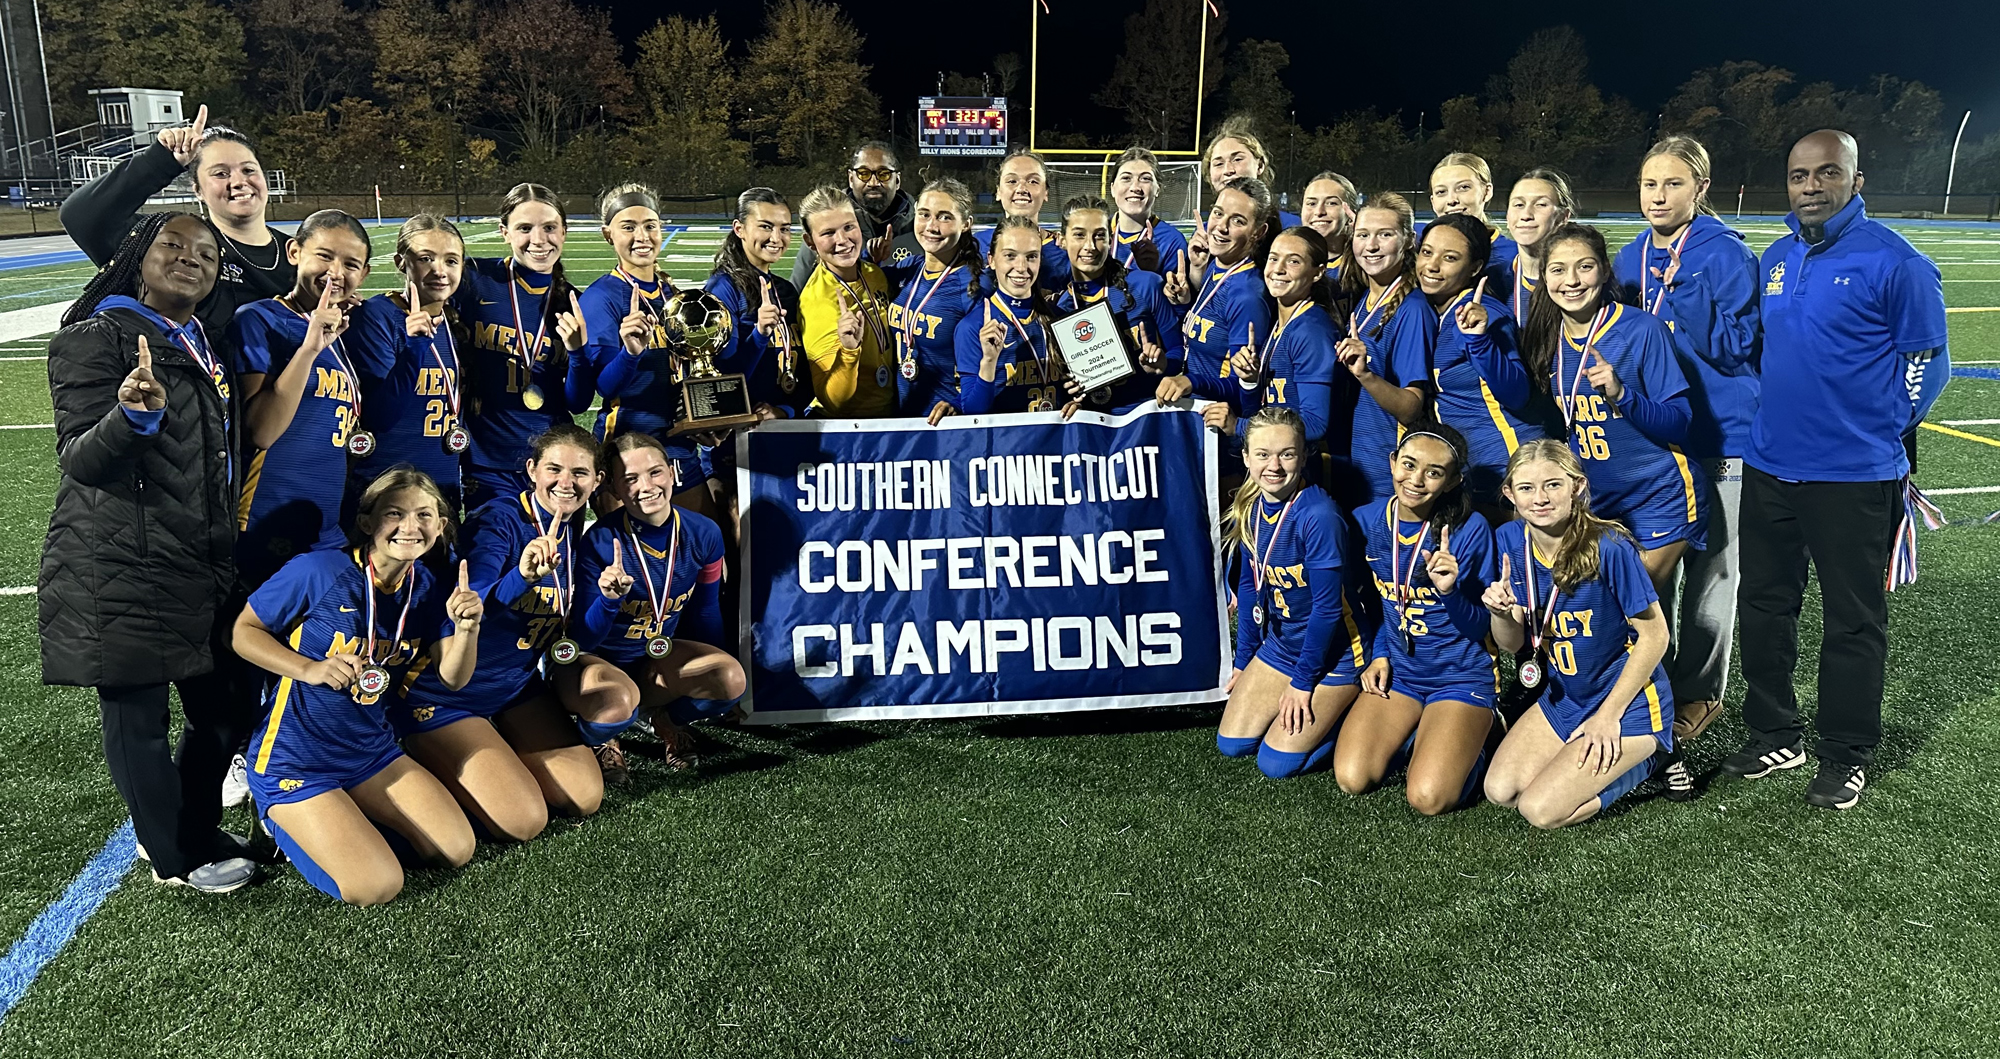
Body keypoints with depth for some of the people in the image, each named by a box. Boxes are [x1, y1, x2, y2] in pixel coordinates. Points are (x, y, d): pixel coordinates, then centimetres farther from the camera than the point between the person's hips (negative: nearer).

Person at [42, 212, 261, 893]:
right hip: (118, 574, -8)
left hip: (204, 568, 8)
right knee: (136, 714, 2)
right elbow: (82, 461, -17)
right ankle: (177, 857, 17)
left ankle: (193, 829, 32)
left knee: (228, 705, 11)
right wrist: (135, 413, -34)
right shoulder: (96, 339, -7)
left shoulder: (207, 348, 17)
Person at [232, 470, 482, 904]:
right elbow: (243, 631, -8)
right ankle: (287, 819, 10)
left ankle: (347, 817, 18)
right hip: (295, 761, -6)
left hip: (372, 750, 6)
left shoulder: (426, 589, 0)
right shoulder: (318, 571, -18)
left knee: (456, 850, -2)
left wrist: (467, 627, -21)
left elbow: (453, 677, 0)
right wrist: (310, 669, -23)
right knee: (376, 886, -16)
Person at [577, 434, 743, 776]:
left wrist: (718, 679, 15)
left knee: (732, 678, -25)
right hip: (600, 661, -4)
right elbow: (583, 639, -20)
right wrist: (609, 599, -41)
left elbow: (705, 614, 5)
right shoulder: (599, 542, -23)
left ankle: (668, 719, 8)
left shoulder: (704, 534, -11)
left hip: (658, 657, 4)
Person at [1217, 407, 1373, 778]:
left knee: (1276, 763, -8)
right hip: (1281, 643, 7)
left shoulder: (1319, 515, -27)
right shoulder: (1251, 507, -4)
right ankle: (1321, 710, 26)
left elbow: (1327, 607, -22)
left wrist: (1302, 683, -15)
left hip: (1334, 653, -7)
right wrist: (1243, 660, 12)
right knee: (1231, 744, 8)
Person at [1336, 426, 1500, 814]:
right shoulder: (1367, 520, -2)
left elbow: (1480, 628, -11)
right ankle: (1415, 732, 16)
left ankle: (1469, 740, 12)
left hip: (1460, 676, -4)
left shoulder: (1470, 529, -15)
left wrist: (1449, 590, -29)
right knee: (1352, 779, -14)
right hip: (1397, 670, 4)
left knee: (1429, 798, -21)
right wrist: (1378, 655, 3)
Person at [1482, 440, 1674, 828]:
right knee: (1500, 791, -7)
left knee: (1541, 810, -15)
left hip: (1629, 703, -6)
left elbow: (1654, 635, -15)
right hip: (1563, 699, 6)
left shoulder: (1609, 548, -24)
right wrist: (1502, 613, -24)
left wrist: (1608, 715, -14)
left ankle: (1635, 764, 11)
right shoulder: (1509, 540, -6)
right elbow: (1511, 643, 0)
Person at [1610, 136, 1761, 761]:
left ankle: (1701, 691, 20)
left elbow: (1737, 347, -16)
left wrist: (1683, 297, -26)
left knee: (1709, 568, 6)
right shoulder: (1630, 259, 8)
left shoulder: (1727, 255, -10)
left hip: (1716, 437, -5)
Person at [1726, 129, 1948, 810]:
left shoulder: (1894, 262, -10)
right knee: (1763, 605, 14)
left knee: (1853, 620, 6)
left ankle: (1846, 757, 20)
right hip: (1769, 470, 6)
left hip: (1853, 478, -6)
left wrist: (1880, 431, -2)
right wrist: (1768, 420, 15)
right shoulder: (1775, 259, 9)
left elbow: (1926, 360, -5)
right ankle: (1775, 736, 29)